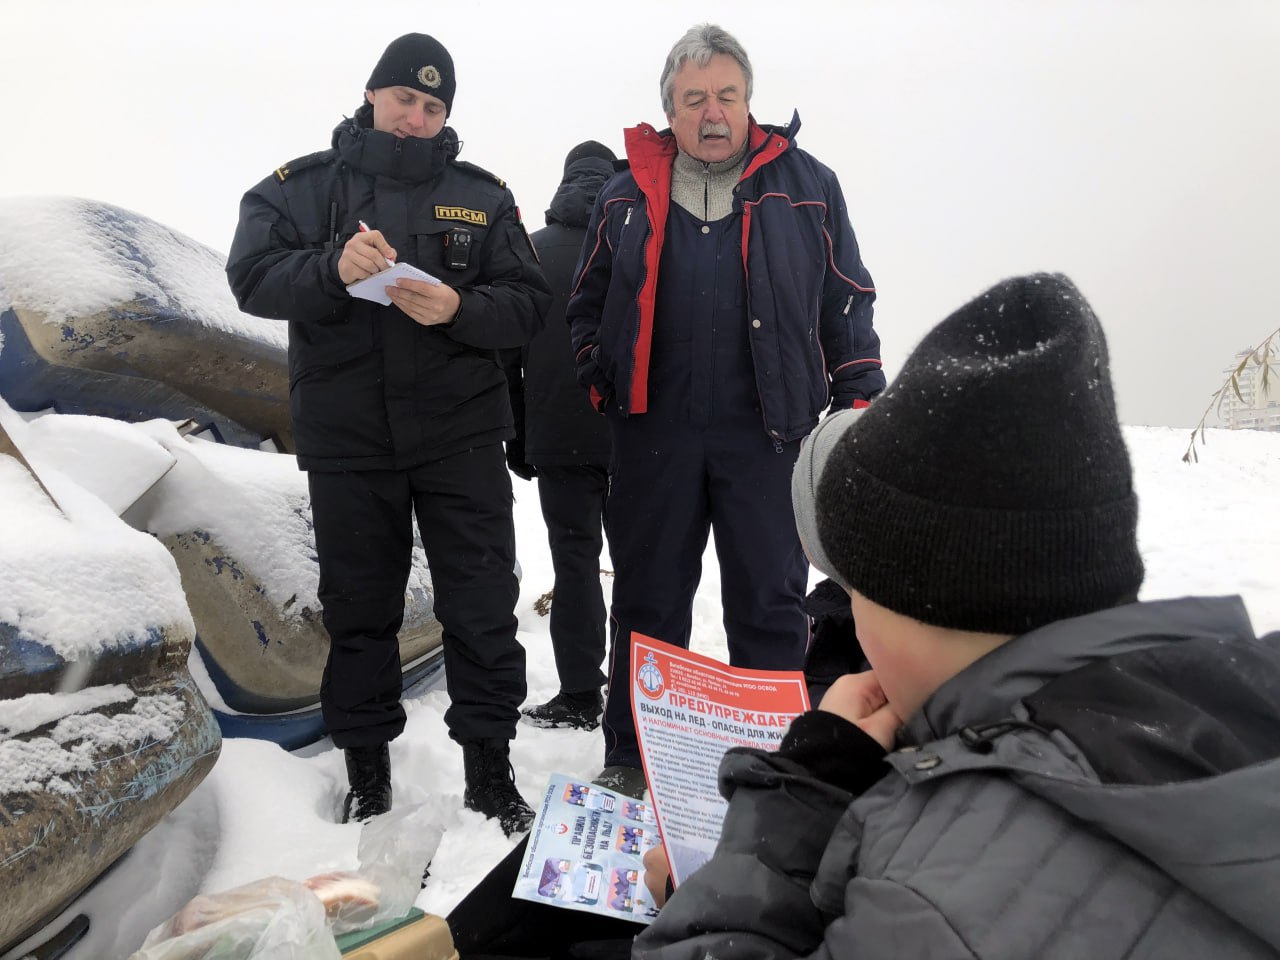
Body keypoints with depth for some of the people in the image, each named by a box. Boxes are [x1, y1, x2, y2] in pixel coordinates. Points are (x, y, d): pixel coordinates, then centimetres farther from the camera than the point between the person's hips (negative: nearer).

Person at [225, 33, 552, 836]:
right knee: (359, 608, 10)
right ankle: (367, 769, 25)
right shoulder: (303, 187, 5)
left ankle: (490, 767, 17)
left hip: (461, 437, 0)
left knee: (484, 608, 3)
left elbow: (529, 303, 0)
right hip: (346, 439, 0)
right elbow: (252, 278, -7)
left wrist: (459, 309, -20)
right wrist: (333, 269, -26)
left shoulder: (482, 196, 7)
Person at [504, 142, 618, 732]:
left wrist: (516, 438, 8)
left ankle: (580, 696, 5)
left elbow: (508, 351, 3)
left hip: (559, 438, -1)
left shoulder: (532, 252, 3)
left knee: (575, 560, 3)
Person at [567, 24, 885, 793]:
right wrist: (599, 378, 6)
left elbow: (849, 304, 8)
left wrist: (858, 404, 1)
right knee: (647, 600, 10)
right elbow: (589, 302, 19)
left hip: (768, 432, -1)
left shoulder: (806, 186, 6)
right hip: (654, 433, 2)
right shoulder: (629, 195, 11)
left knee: (771, 604, 5)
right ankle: (630, 757, 25)